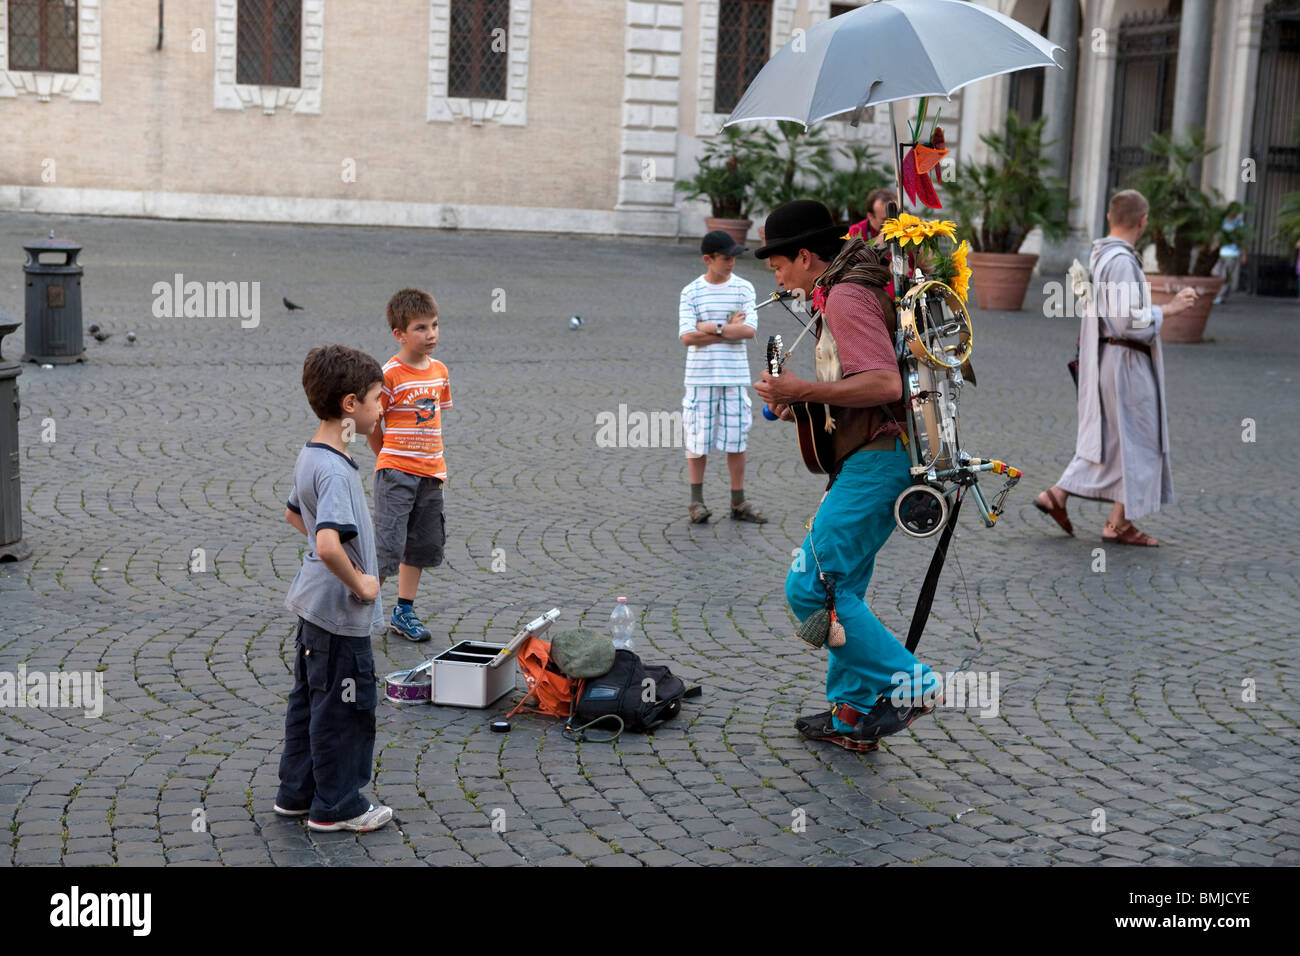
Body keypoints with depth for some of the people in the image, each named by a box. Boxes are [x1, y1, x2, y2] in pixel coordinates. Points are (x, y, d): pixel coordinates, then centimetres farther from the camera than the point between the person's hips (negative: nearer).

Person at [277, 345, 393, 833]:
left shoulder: (310, 456, 6)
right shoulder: (335, 470, -26)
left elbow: (294, 513, 23)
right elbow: (328, 546, -38)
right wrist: (359, 583, -22)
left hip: (314, 604, 10)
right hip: (340, 613, -10)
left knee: (309, 698, 19)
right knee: (344, 706, 4)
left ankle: (296, 792, 31)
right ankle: (337, 806, 16)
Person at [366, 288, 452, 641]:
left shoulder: (439, 371, 7)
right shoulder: (390, 375, -14)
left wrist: (438, 462, 11)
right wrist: (390, 460, 3)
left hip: (430, 473, 7)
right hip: (396, 474, -7)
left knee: (423, 545, 14)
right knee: (389, 546, -10)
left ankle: (404, 612, 27)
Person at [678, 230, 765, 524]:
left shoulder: (744, 288, 3)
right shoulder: (690, 292, -1)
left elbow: (750, 330, -8)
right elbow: (687, 337, -11)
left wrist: (714, 328, -12)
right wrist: (731, 328, -9)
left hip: (735, 376, 1)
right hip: (700, 376, -1)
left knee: (736, 440, 5)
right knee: (697, 439, 3)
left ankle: (738, 503, 14)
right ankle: (696, 501, 16)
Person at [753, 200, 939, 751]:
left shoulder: (846, 296, -14)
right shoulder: (849, 290, 20)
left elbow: (885, 383, -26)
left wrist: (804, 391, -19)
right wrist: (802, 401, 17)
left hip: (876, 460, -11)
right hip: (872, 459, 11)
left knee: (811, 587, -10)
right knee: (840, 588, 13)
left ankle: (906, 685, -5)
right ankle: (853, 716, 19)